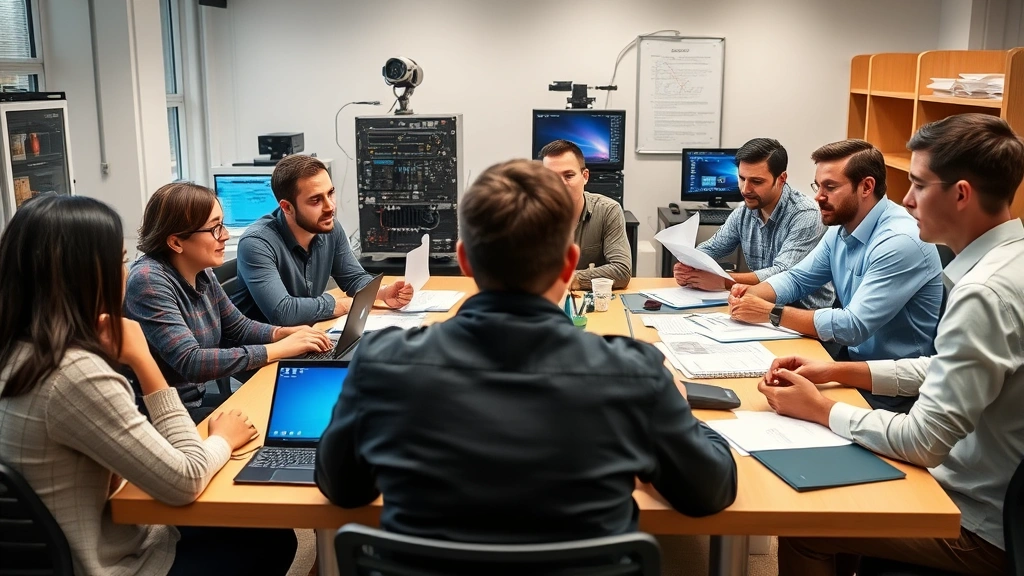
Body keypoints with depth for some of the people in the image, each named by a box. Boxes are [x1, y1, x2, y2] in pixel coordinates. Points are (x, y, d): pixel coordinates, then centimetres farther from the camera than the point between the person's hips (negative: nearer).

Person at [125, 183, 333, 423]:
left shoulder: (202, 272, 1)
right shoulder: (149, 281, -22)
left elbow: (238, 326, 14)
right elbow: (190, 362, -29)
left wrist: (285, 332, -6)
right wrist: (278, 349, -26)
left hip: (201, 399, 7)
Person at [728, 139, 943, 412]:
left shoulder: (900, 241, -24)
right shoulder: (840, 230, 4)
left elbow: (853, 327, -28)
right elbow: (797, 278, 13)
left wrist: (771, 312, -24)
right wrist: (751, 293, -8)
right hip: (853, 361, 7)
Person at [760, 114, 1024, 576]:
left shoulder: (986, 292, -29)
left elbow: (923, 442, -27)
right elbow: (944, 371, 12)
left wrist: (819, 409, -14)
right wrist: (837, 372, 5)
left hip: (982, 524, -9)